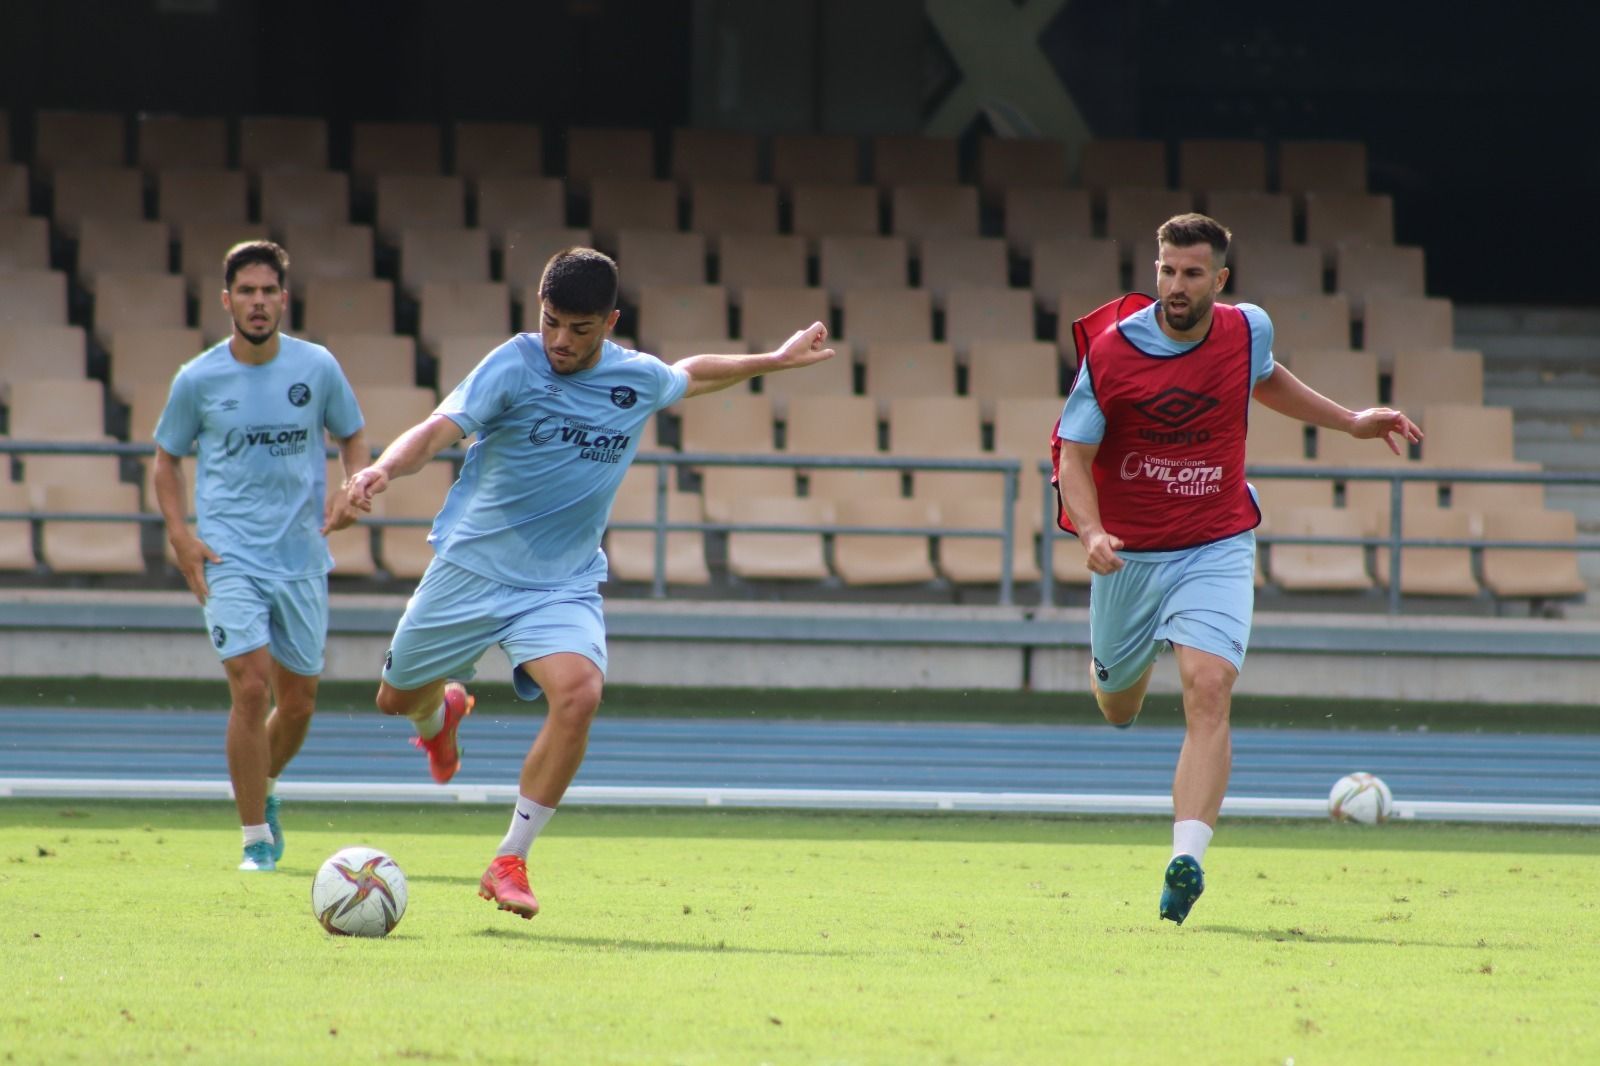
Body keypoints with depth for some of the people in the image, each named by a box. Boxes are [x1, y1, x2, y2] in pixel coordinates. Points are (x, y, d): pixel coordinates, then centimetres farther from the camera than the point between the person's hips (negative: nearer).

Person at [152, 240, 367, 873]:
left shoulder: (317, 367, 0)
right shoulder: (198, 380, -3)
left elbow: (352, 438, 13)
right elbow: (167, 459, 9)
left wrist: (351, 493, -7)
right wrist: (179, 534, -6)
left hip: (302, 557, 3)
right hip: (229, 558, -3)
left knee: (298, 701, 11)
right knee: (251, 687, -17)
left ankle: (263, 789, 41)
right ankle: (256, 839, -8)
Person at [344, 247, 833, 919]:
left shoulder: (639, 380, 0)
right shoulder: (515, 366, -14)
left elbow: (691, 374, 24)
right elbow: (437, 432, -25)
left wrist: (776, 361, 31)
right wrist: (384, 468, -45)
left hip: (562, 585, 1)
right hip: (471, 565, -1)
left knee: (579, 691, -27)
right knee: (398, 699, 12)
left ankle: (509, 862, -18)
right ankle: (441, 714, 55)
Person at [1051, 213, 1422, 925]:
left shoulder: (1248, 331, -4)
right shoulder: (1110, 351, -13)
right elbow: (1073, 456, -9)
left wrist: (1351, 422, 22)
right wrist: (1092, 534, -26)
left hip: (1216, 550, 0)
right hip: (1128, 555, 0)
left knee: (1209, 688, -22)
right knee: (1118, 702, 18)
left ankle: (1187, 859, -32)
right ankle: (1119, 682, 60)